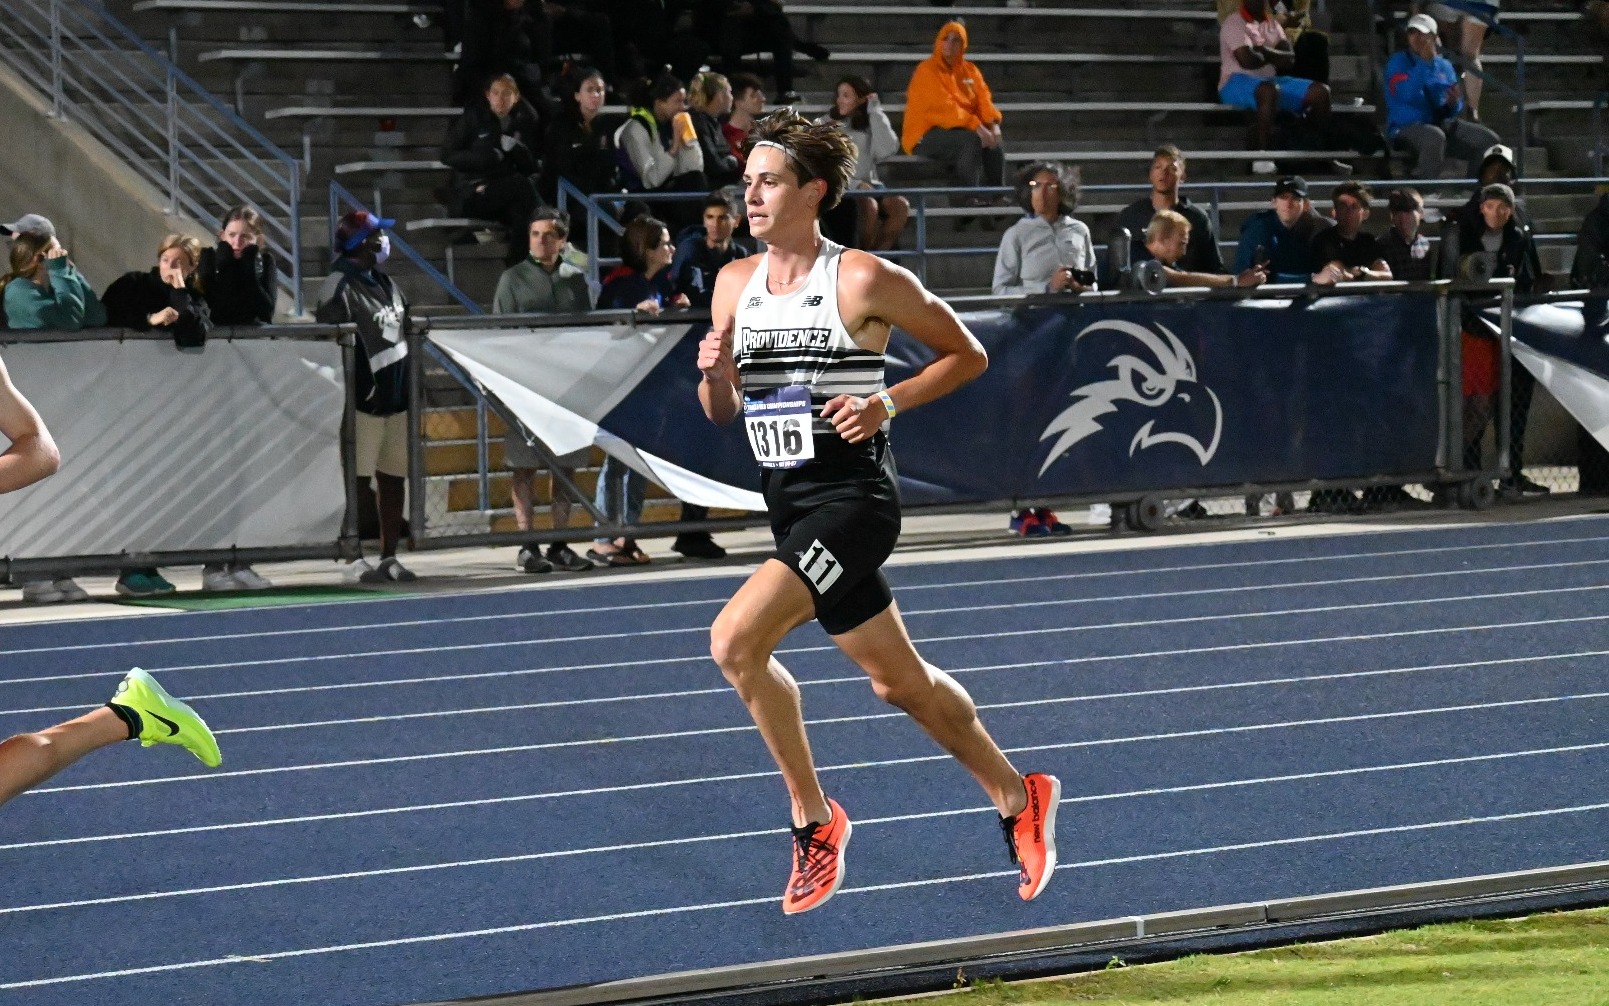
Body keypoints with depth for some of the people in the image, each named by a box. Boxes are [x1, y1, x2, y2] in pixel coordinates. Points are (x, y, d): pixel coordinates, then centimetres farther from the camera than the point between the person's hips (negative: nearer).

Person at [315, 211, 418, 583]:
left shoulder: (386, 284, 15)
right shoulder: (340, 287, -11)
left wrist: (410, 389, 19)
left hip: (395, 397, 8)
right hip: (364, 399, -8)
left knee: (394, 478, 9)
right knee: (356, 480, -2)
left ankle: (389, 557, 16)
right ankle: (353, 559, 3)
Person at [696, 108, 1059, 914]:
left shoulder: (863, 280, -10)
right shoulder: (734, 284, 8)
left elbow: (966, 355, -1)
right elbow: (723, 413, 15)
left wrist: (887, 403, -13)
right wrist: (715, 373, -7)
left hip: (852, 497, -7)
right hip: (789, 504, 7)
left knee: (736, 641, -22)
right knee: (900, 682, 15)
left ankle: (814, 817, -7)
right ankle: (1017, 797, 34)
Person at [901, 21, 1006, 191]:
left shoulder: (969, 70, 13)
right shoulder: (927, 71, -11)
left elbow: (984, 99, 2)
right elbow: (944, 107, -23)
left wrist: (993, 123, -20)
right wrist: (976, 126, -32)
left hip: (960, 130, 7)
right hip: (926, 137, -7)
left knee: (995, 143, -14)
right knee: (971, 140, -31)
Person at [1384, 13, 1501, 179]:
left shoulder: (1444, 66, 15)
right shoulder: (1398, 62, 1)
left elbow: (1451, 112, 14)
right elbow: (1408, 94, -19)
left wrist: (1453, 103, -10)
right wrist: (1425, 62, -18)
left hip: (1440, 123, 6)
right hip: (1406, 128, -6)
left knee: (1488, 140, -12)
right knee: (1434, 137, -40)